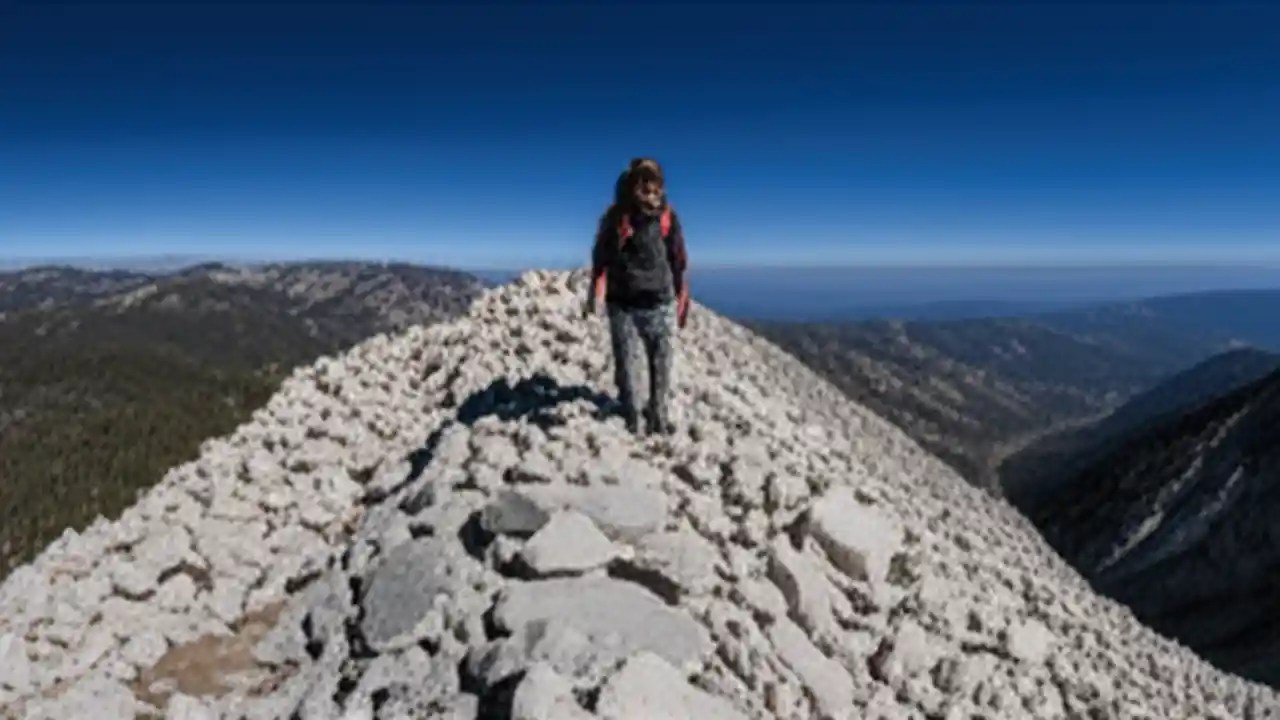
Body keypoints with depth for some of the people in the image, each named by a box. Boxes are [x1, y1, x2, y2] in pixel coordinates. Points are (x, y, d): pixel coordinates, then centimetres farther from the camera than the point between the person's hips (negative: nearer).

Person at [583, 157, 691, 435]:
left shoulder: (667, 217, 0)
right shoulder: (616, 217, -5)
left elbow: (678, 261, 8)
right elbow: (602, 258, -1)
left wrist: (682, 299, 10)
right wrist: (595, 294, -9)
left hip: (660, 304, 2)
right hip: (623, 305, -1)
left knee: (661, 364, 5)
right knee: (626, 364, 2)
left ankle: (659, 417, 18)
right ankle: (630, 419, 14)